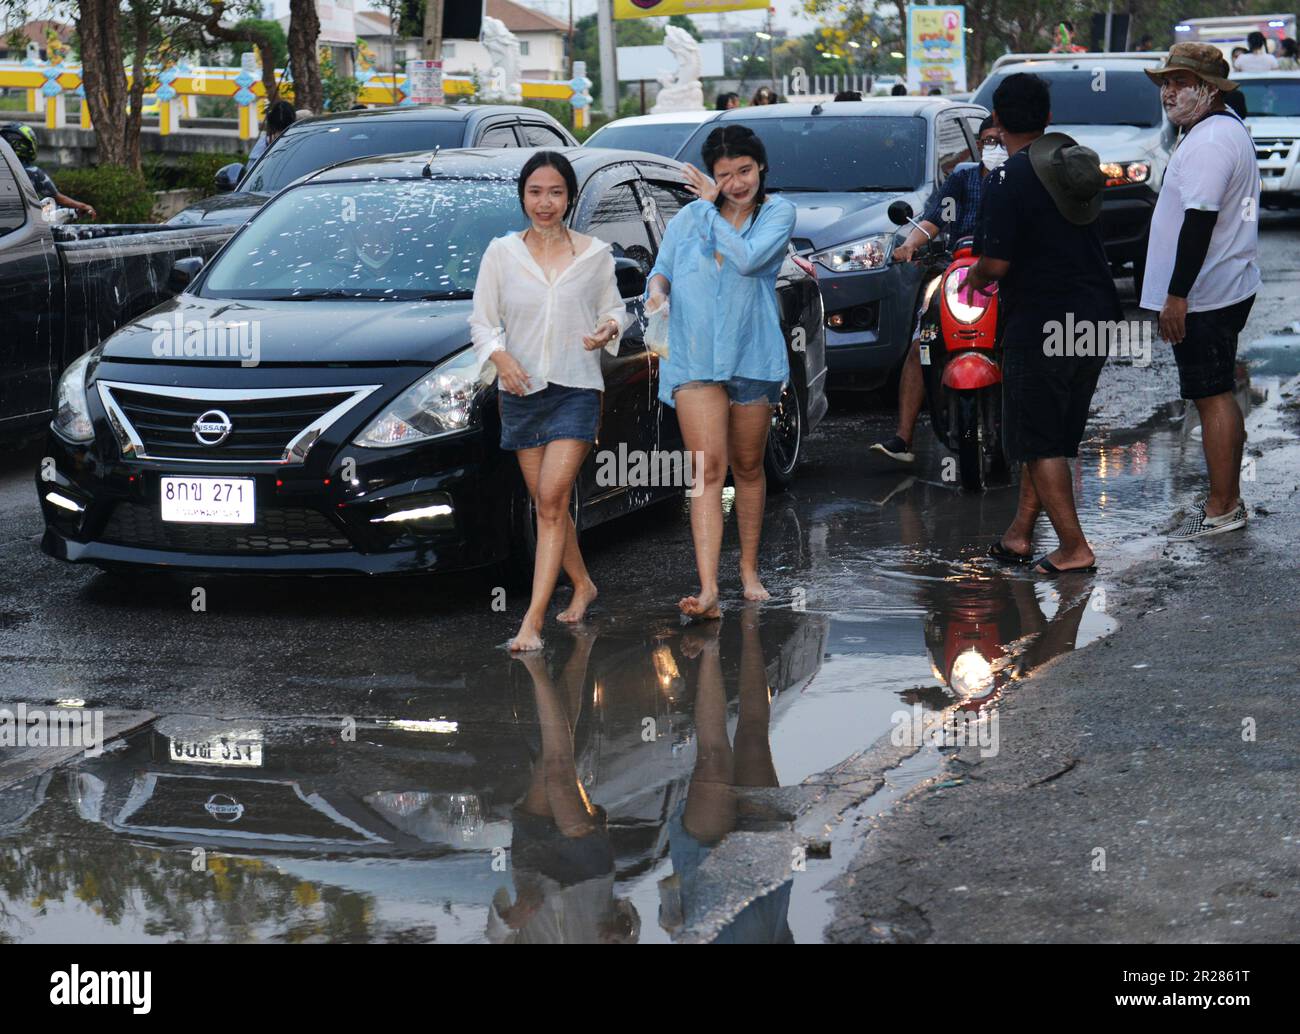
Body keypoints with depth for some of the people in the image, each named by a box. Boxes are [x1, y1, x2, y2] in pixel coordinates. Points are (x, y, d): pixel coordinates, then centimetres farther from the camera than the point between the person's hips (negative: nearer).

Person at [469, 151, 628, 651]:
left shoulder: (594, 254, 2)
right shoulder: (501, 252, 3)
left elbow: (613, 308, 13)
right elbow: (481, 319, 5)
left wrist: (608, 329, -10)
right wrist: (499, 355, -13)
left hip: (575, 389, -3)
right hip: (521, 390, 3)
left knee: (552, 499, -13)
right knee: (546, 503, 10)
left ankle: (532, 622, -16)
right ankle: (582, 584, 35)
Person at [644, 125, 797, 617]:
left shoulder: (777, 212, 0)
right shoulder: (687, 218, 7)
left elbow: (749, 258, -17)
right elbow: (662, 268, 13)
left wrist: (709, 207, -10)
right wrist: (657, 289, -10)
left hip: (751, 356, 0)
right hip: (694, 359, 0)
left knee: (748, 468, 13)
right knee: (708, 470, -11)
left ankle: (749, 568, 33)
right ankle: (708, 590, -19)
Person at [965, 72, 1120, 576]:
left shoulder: (1009, 179, -16)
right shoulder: (1077, 162, 8)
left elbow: (996, 262, -20)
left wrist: (975, 278, 4)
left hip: (1041, 322, -8)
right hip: (1096, 315, 8)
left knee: (1039, 444, 2)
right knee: (1053, 435, 16)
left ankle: (1074, 548, 3)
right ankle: (1019, 534, 22)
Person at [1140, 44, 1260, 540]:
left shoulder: (1210, 140, -18)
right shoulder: (1228, 130, 18)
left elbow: (1199, 220, -25)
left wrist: (1177, 295, -25)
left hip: (1201, 295, -11)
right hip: (1227, 289, 11)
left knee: (1213, 397, -8)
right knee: (1219, 396, 16)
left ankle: (1222, 509, -5)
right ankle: (1226, 498, 23)